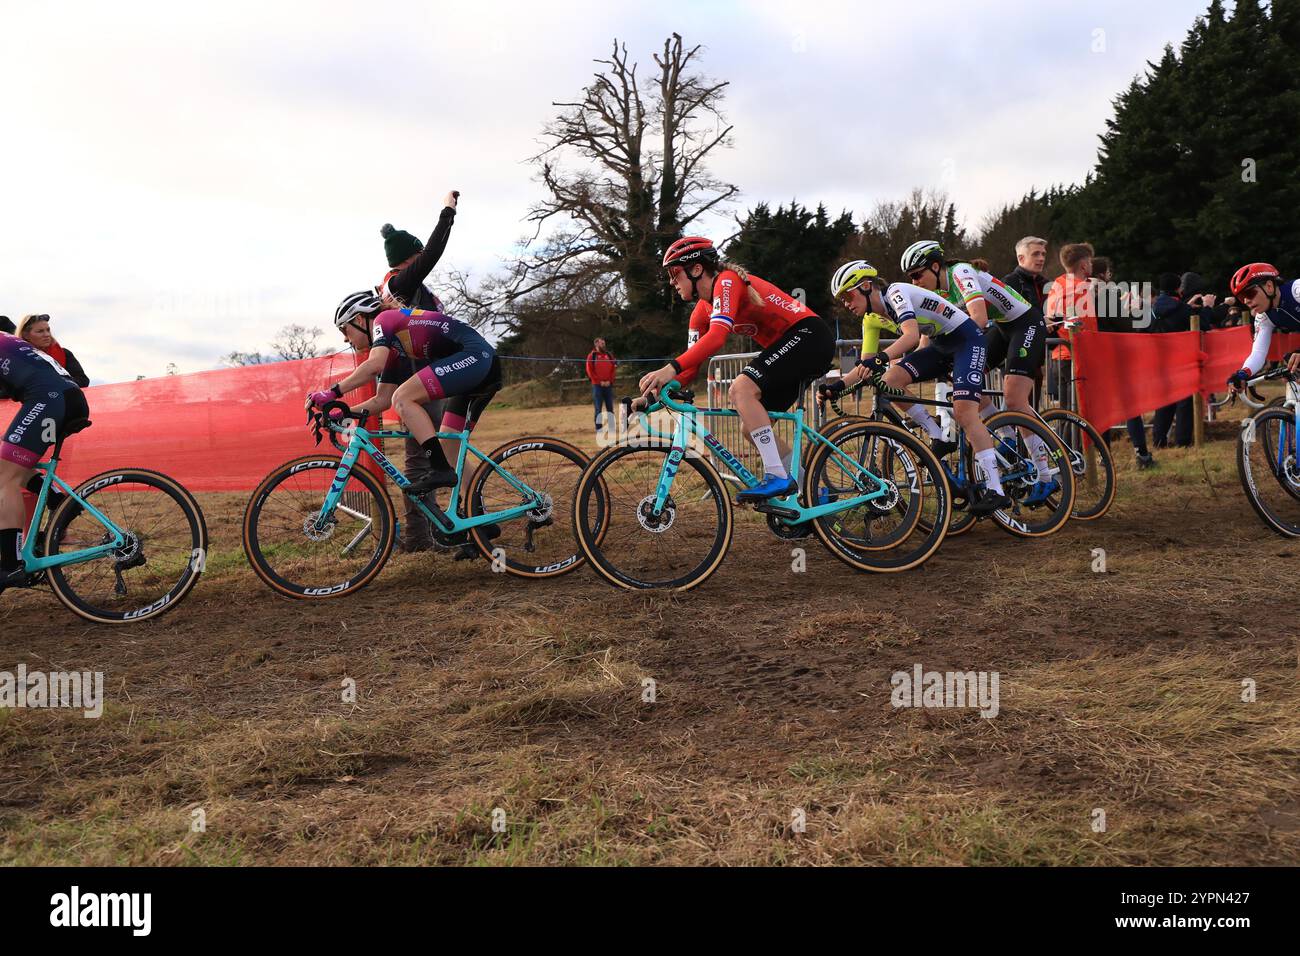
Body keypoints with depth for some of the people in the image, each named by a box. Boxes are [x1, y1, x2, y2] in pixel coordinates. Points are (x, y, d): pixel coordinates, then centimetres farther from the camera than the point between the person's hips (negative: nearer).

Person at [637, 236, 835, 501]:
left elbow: (717, 336, -31)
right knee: (751, 427, 6)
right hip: (788, 348, 10)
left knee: (741, 389, -26)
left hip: (809, 335, -10)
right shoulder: (701, 312, 11)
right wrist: (656, 391, -8)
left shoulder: (727, 280, -15)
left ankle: (777, 477, -24)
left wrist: (671, 368, -40)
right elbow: (692, 365, 8)